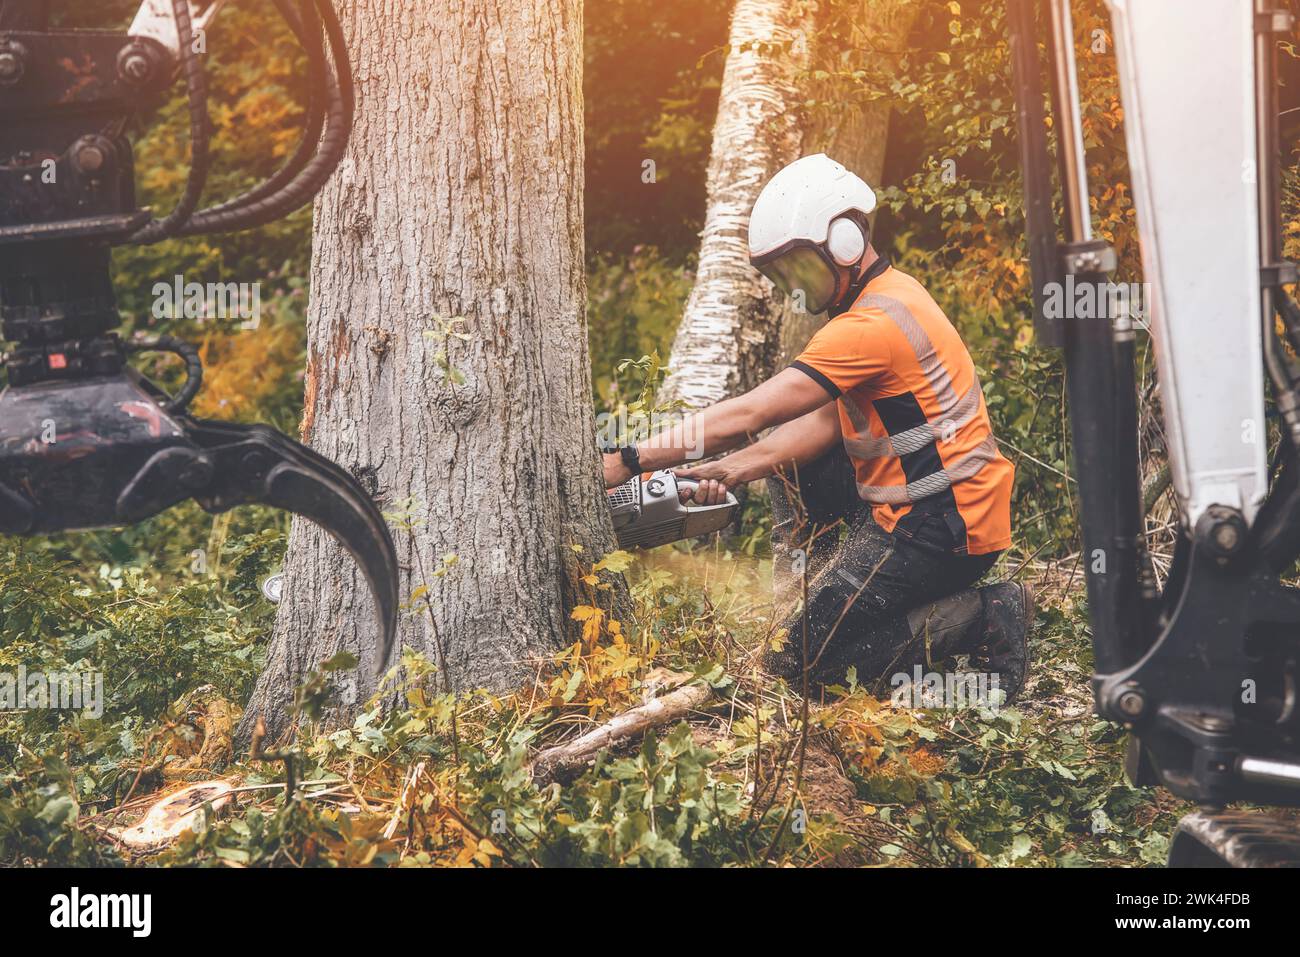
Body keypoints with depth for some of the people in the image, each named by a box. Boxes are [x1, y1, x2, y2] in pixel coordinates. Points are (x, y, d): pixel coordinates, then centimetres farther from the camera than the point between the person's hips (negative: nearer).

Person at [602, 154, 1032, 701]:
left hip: (942, 528, -10)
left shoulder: (873, 326, -22)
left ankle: (981, 617, -6)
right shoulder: (887, 297, 11)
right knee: (786, 458, 18)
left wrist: (630, 461, -17)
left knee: (797, 660, -6)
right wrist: (732, 469, -2)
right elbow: (829, 422, 10)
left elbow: (748, 416, -22)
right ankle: (805, 610, 13)